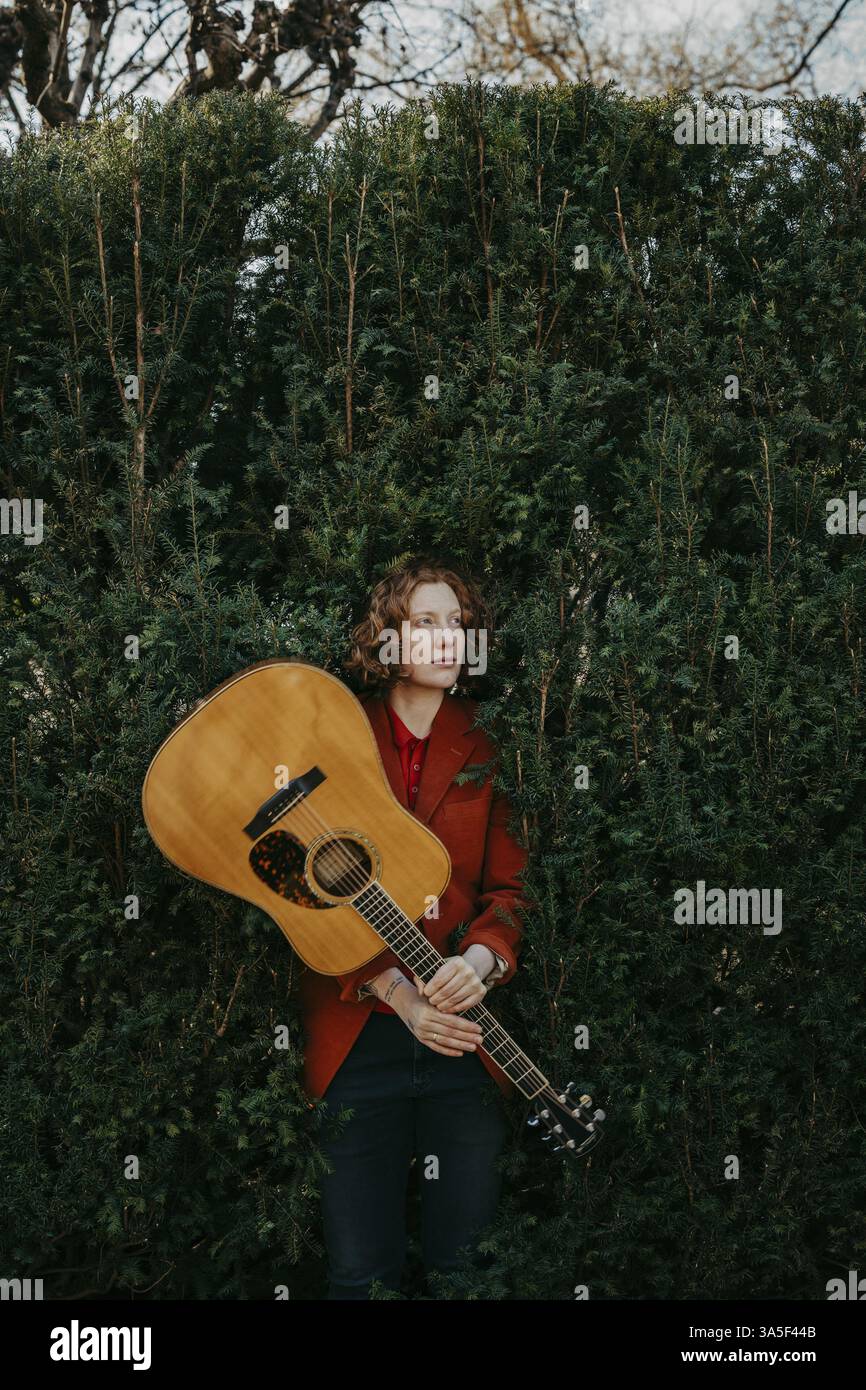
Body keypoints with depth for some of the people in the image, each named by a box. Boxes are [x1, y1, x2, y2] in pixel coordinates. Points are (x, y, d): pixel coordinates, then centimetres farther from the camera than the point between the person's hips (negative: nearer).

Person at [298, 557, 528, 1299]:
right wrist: (393, 990, -14)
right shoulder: (335, 743, 5)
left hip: (466, 1041, 1)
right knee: (361, 1271, 3)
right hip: (356, 1037, -1)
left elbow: (510, 888, 0)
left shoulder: (490, 753, 7)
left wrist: (480, 959, -21)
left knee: (466, 1264, 3)